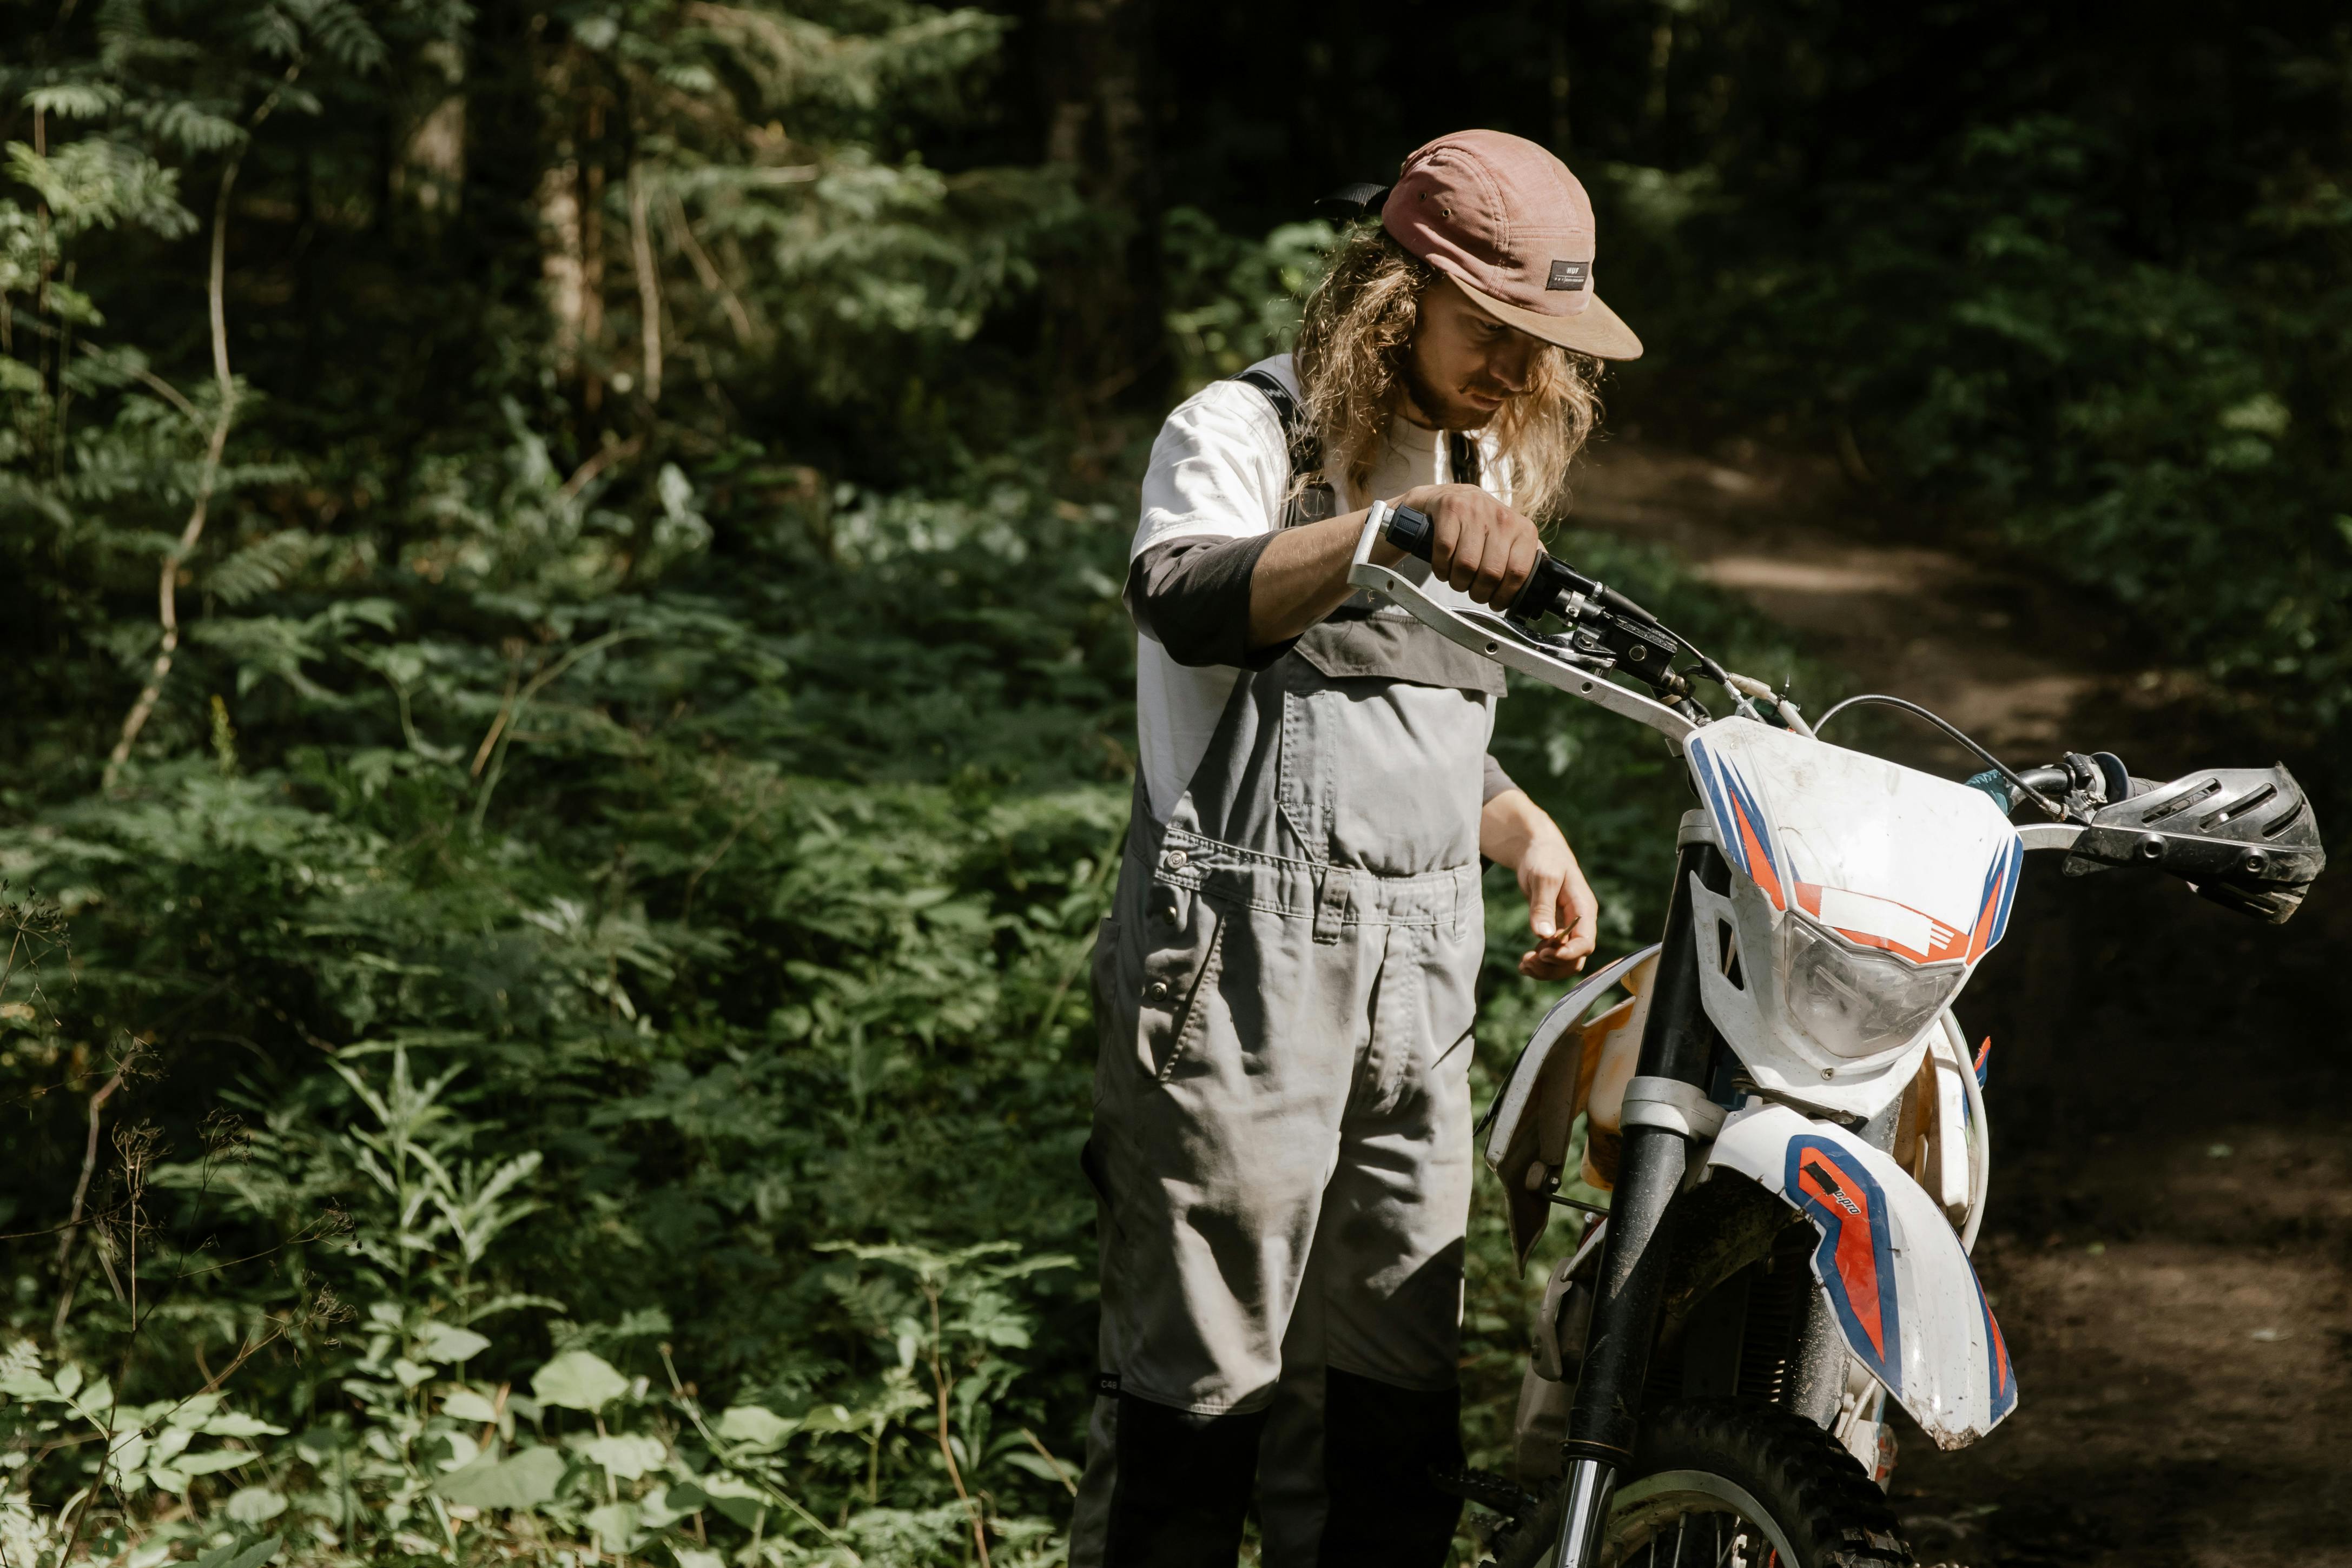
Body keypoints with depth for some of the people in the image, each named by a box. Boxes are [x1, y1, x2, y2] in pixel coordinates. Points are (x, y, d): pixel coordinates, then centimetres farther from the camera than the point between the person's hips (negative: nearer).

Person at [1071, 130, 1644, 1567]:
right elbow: (1186, 600, -29)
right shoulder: (1243, 435, -5)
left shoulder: (1481, 466, 19)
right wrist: (1397, 528, -43)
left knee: (1393, 1392, 8)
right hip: (1244, 955, -7)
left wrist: (1524, 833, 12)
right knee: (1202, 1374, -7)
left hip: (1421, 966, 7)